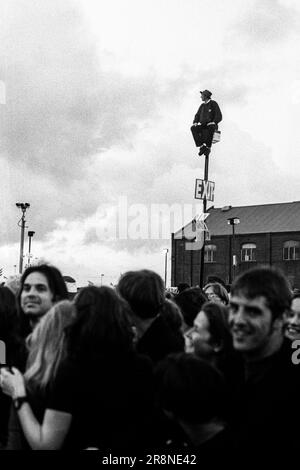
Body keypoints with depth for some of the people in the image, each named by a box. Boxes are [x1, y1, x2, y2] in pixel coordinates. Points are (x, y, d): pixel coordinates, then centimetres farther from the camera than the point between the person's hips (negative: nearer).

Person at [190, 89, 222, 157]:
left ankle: (208, 148, -37)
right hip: (202, 125, 5)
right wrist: (195, 123, -4)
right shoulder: (202, 106, 18)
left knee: (210, 128, -43)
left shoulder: (214, 104, 0)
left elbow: (219, 117, -7)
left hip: (211, 125, -5)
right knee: (193, 128, -27)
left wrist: (212, 123, -24)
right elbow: (197, 116, 19)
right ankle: (201, 147, -33)